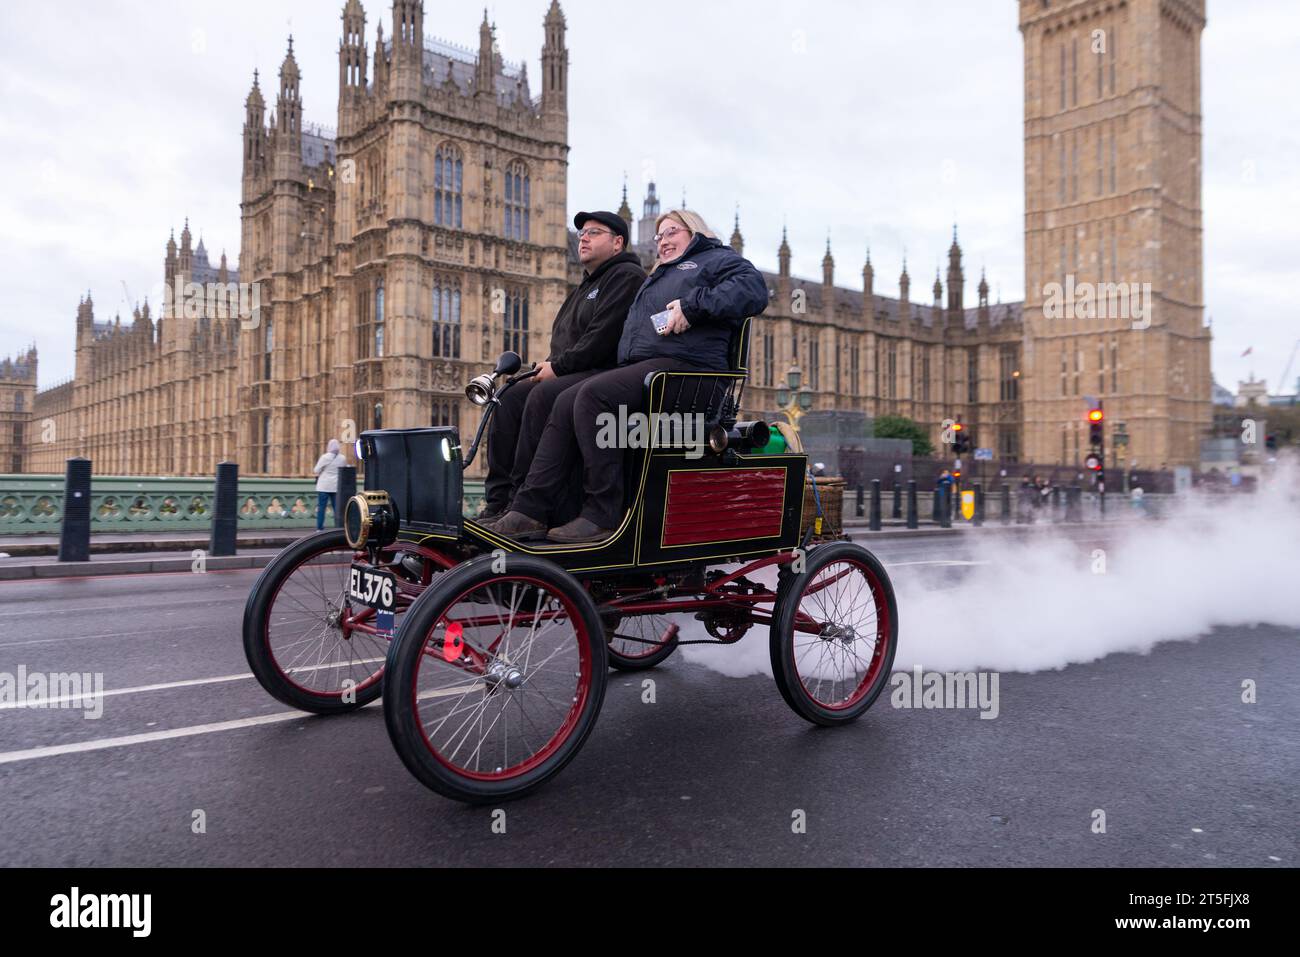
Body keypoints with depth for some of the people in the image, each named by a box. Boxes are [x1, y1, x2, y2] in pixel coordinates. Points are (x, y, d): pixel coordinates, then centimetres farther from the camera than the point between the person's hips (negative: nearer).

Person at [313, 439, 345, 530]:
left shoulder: (325, 457, -10)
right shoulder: (343, 458, 1)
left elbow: (316, 470, -6)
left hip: (324, 486, -3)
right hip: (337, 486, 3)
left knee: (321, 507, 1)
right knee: (337, 507, 7)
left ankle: (319, 528, -1)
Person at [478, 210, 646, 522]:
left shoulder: (626, 277, -3)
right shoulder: (586, 286, 29)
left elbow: (603, 336, -17)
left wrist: (557, 366, -13)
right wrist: (548, 366, 7)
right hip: (573, 374, 10)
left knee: (543, 397, -32)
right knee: (509, 400, -9)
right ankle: (497, 499, -14)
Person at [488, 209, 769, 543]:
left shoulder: (717, 259, 13)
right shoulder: (658, 277, 39)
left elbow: (753, 289, -7)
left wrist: (692, 305, -16)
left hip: (685, 364, -8)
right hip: (639, 366, 8)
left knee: (593, 394, -28)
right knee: (567, 403, -12)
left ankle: (604, 516, -29)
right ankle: (530, 510, -19)